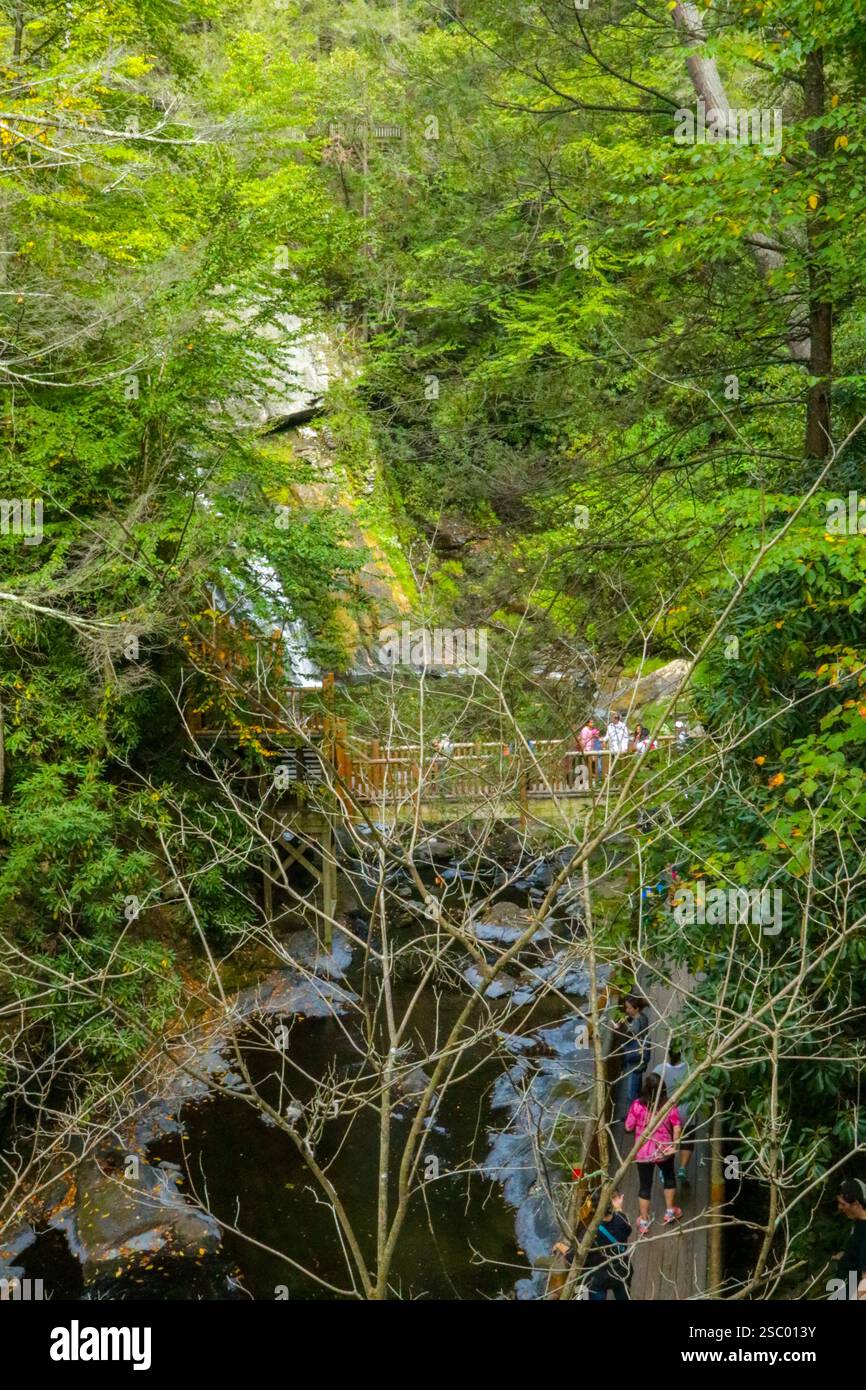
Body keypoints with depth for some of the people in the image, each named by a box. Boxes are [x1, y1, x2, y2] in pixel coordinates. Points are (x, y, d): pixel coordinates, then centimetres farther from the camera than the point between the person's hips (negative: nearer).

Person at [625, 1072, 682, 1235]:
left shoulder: (637, 1105, -19)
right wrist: (674, 1145, 3)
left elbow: (628, 1128, -10)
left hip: (643, 1153, -1)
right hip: (664, 1150, 1)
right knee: (669, 1177, 30)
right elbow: (677, 1127, -11)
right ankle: (670, 1211, 43)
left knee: (645, 1185, 15)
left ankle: (644, 1222, 26)